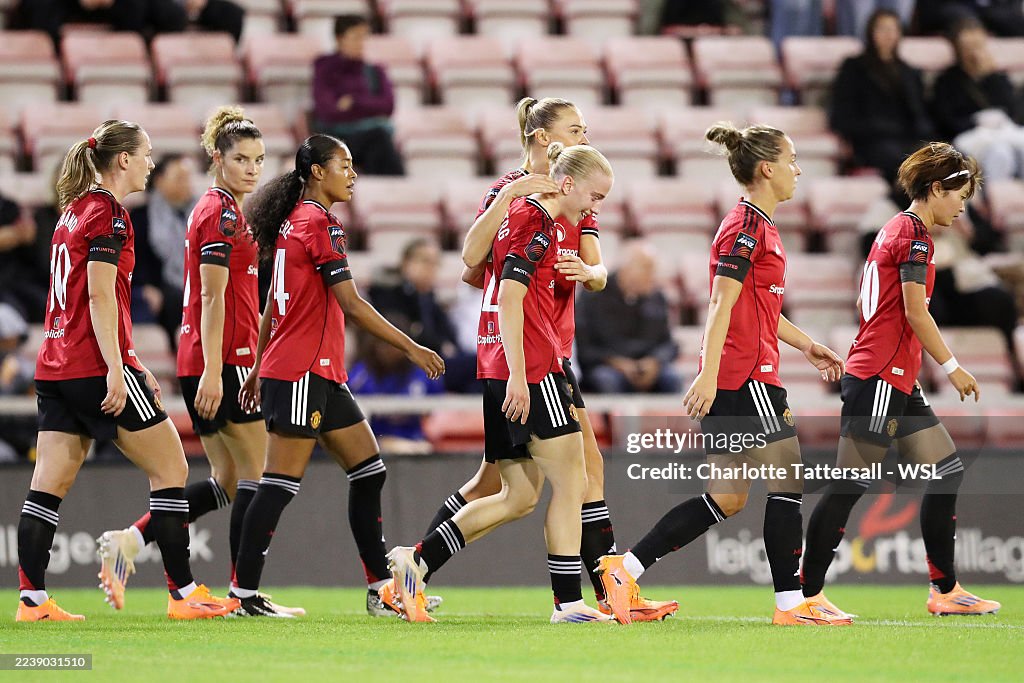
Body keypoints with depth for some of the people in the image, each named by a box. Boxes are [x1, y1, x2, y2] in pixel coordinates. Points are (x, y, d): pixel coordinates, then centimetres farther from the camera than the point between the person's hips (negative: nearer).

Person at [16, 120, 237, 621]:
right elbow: (100, 295, -17)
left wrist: (133, 367, 26)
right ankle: (183, 593, 0)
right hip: (96, 367, -9)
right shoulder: (108, 213, -9)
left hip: (56, 367, 9)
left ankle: (32, 599, -2)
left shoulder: (74, 211, 18)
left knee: (48, 486, 3)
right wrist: (116, 371, -20)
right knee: (171, 469, 0)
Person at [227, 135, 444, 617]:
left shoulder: (295, 221, 16)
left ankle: (381, 590, 10)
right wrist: (410, 348, -12)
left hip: (323, 376, 10)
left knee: (369, 470, 9)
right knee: (281, 484, -8)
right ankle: (245, 593, -5)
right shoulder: (319, 223, -12)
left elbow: (272, 306, 21)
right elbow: (351, 304, -16)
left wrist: (258, 369, 25)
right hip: (302, 372, -10)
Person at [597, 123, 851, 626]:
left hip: (730, 381, 10)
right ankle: (791, 603, 0)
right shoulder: (746, 227, -12)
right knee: (788, 483, -3)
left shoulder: (757, 226, 19)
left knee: (727, 498, 9)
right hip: (745, 377, -10)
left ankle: (626, 569, 6)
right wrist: (708, 375, -25)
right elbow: (721, 306, -19)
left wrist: (807, 346, 30)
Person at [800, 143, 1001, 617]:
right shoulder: (914, 234, -11)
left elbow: (867, 304, 23)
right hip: (880, 378, -10)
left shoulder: (895, 230, 18)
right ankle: (806, 593, -3)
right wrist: (952, 367, -10)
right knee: (850, 487, -7)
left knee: (947, 473, 8)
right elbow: (915, 312, -17)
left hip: (899, 383, 10)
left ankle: (945, 589, 11)